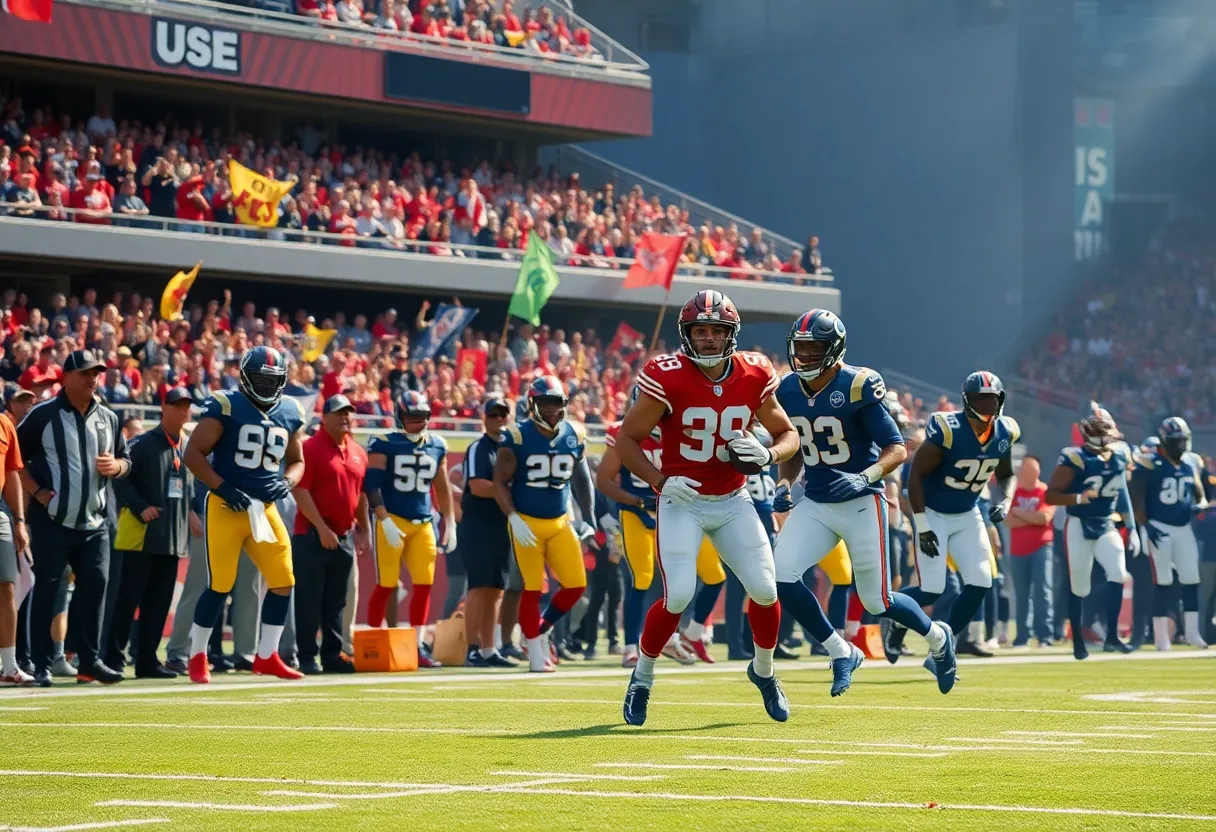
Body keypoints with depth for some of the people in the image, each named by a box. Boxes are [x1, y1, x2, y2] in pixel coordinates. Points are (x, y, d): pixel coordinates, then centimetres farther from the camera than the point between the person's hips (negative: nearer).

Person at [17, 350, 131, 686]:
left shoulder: (108, 418, 10)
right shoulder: (43, 415, -6)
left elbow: (126, 459, 19)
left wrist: (115, 466, -4)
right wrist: (38, 491, -13)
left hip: (94, 522, 5)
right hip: (52, 520, -5)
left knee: (94, 587, 2)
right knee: (46, 591, -2)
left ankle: (89, 661, 9)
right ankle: (42, 665, 3)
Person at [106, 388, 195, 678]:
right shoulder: (143, 444, -6)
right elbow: (121, 480, -10)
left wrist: (189, 515, 10)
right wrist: (140, 508, -18)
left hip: (172, 537, 7)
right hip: (141, 534, -7)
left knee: (159, 601, 8)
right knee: (129, 598, -6)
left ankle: (147, 660, 14)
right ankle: (114, 658, -5)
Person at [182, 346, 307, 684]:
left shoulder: (290, 414, 8)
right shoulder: (226, 408, -9)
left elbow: (296, 461, 21)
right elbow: (194, 454, -9)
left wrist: (286, 482, -1)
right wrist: (224, 488, -18)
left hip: (265, 509, 6)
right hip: (226, 507, -6)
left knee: (284, 583, 2)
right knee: (220, 586, -6)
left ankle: (267, 656, 16)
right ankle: (197, 657, 10)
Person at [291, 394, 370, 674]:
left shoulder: (358, 452, 13)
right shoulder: (311, 448, -9)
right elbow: (300, 491, -15)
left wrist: (364, 531, 15)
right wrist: (322, 529, -18)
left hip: (345, 536, 7)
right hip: (313, 536, -7)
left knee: (336, 602, 11)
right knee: (309, 600, -4)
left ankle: (332, 655, 16)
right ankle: (306, 657, -2)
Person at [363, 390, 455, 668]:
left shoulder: (437, 446, 10)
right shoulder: (384, 445, -6)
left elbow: (442, 488, 18)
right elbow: (372, 486, -10)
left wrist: (449, 523, 16)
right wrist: (385, 521, -18)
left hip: (423, 524, 5)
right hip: (393, 521, -5)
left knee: (424, 585, 2)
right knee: (387, 585, -5)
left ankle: (417, 646, 9)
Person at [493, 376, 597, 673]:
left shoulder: (574, 436, 2)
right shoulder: (517, 437, -11)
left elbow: (581, 480, 16)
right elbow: (500, 482, -8)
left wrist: (588, 518, 14)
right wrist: (514, 520, -17)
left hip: (560, 522, 4)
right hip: (527, 523, -4)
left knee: (576, 585, -2)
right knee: (533, 589, -2)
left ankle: (540, 630, 22)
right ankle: (536, 655, 9)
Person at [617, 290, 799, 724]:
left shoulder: (754, 377, -6)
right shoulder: (669, 379, -17)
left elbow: (788, 434, 7)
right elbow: (627, 438, -9)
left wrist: (768, 454, -15)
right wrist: (661, 481, -22)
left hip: (733, 501, 4)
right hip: (683, 501, -4)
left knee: (765, 589, -3)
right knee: (678, 595, -17)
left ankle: (763, 671, 26)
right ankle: (641, 679, 7)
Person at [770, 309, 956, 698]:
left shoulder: (858, 387, -16)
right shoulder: (788, 392, 2)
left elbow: (897, 449, -15)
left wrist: (865, 477, -32)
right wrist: (784, 484, -1)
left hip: (861, 504, -5)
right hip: (815, 504, 5)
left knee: (876, 601, 3)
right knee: (781, 574, -17)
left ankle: (937, 637, 35)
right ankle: (841, 653, 2)